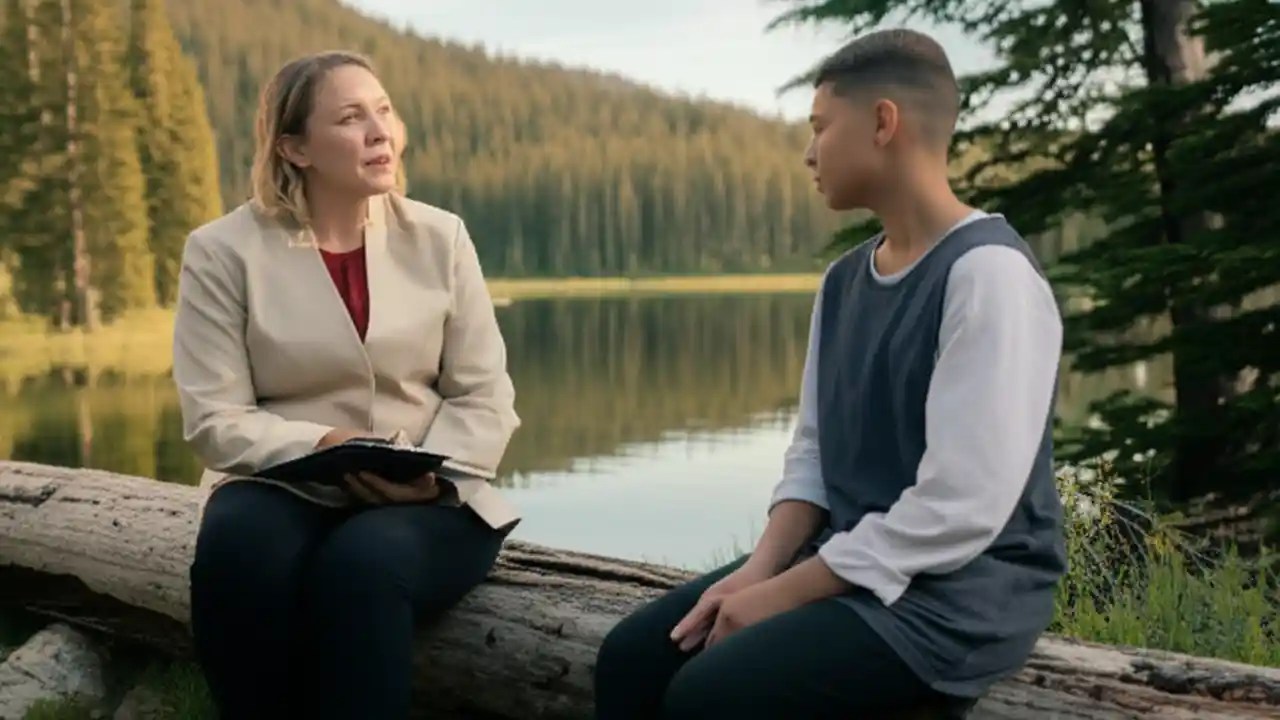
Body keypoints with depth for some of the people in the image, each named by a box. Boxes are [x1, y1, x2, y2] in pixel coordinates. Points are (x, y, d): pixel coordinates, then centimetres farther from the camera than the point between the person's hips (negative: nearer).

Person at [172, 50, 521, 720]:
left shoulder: (439, 238, 2)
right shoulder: (223, 250, -2)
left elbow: (485, 397, 2)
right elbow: (216, 418, -6)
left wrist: (434, 476, -18)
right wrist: (320, 447, -23)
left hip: (428, 502, 0)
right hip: (284, 489, 0)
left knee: (361, 565, -33)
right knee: (238, 552, -33)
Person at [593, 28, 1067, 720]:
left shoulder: (989, 273, -17)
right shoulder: (844, 280, 11)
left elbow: (960, 507, -22)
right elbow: (813, 451, 12)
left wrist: (782, 594, -17)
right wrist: (761, 567, -7)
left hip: (956, 590, -8)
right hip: (844, 562, 8)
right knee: (634, 655, -5)